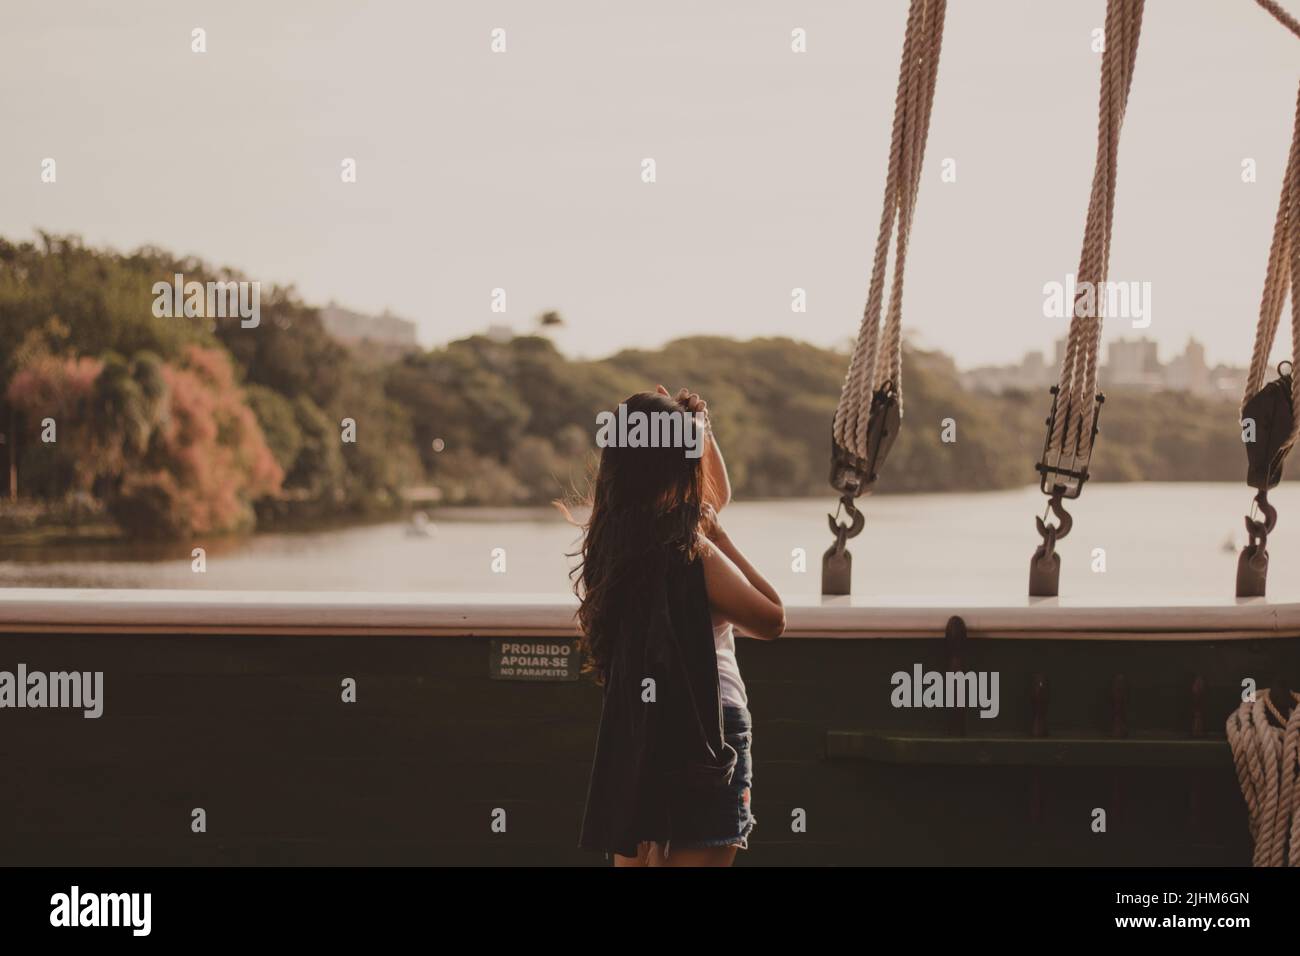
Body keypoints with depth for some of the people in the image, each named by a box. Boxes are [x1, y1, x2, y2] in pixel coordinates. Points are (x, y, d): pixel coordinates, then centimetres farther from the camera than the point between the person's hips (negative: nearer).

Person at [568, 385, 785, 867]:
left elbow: (717, 496, 25)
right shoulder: (688, 552, -17)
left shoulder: (615, 538, 7)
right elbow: (772, 620, -8)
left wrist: (700, 425, 13)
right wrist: (717, 535, -7)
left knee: (635, 858, 12)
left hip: (630, 737, 8)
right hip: (700, 737, -8)